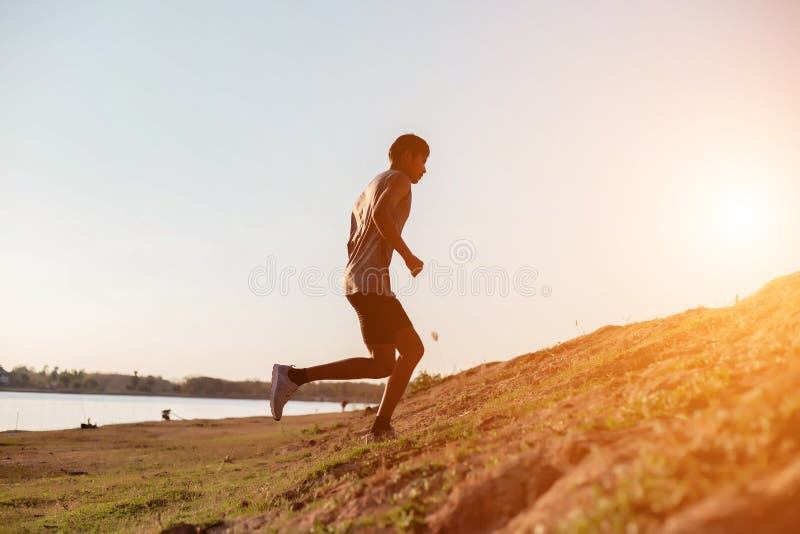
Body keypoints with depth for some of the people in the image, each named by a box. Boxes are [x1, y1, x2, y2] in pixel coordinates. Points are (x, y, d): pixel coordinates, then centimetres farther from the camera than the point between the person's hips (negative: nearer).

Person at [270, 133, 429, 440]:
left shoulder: (368, 190, 29)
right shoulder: (399, 179, 2)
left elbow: (352, 244, 24)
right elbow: (381, 214, -20)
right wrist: (408, 256, -14)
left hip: (358, 280, 10)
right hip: (371, 280, -10)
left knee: (413, 349, 10)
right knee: (382, 364, -13)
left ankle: (381, 427, 7)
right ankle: (295, 375, -13)